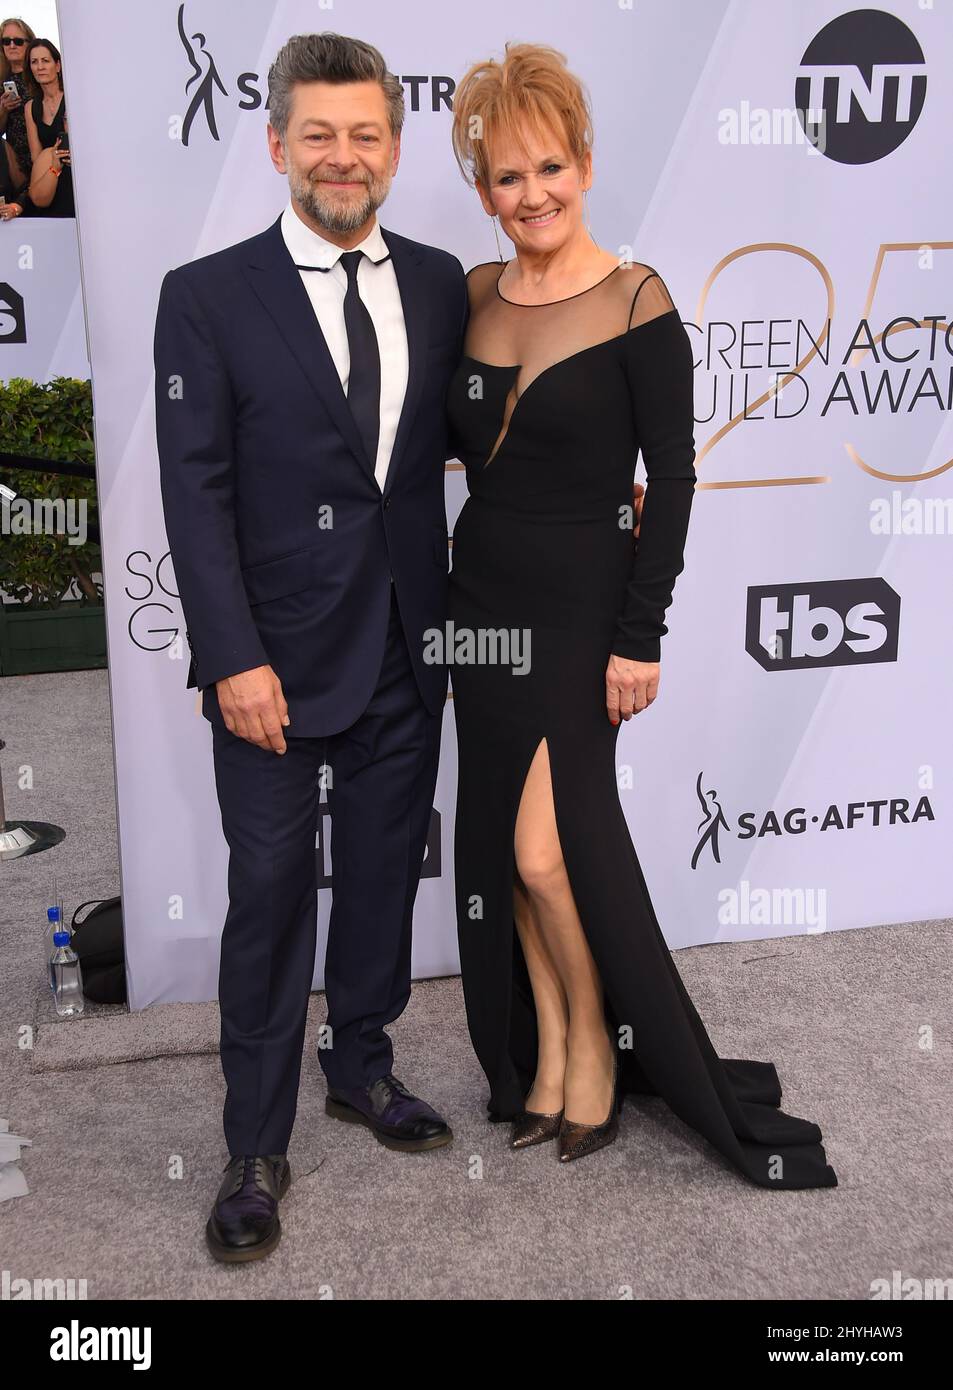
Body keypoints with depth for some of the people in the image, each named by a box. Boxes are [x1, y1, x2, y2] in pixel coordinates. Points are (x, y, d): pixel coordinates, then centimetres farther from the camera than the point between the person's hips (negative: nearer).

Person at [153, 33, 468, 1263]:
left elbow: (459, 439, 11)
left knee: (383, 872, 16)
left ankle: (361, 1067, 38)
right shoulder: (206, 297, -5)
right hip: (277, 655, -3)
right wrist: (234, 659, -15)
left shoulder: (439, 284, 6)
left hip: (407, 650, 4)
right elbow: (196, 494, -9)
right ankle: (256, 1150, 20)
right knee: (270, 894, 4)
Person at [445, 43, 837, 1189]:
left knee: (548, 850, -8)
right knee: (501, 846, 10)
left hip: (583, 603, -5)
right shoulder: (475, 294, 5)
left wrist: (640, 637, -15)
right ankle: (545, 1054, 27)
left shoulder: (635, 298, -9)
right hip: (484, 597, 6)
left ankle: (596, 1051, 18)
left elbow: (672, 474, -11)